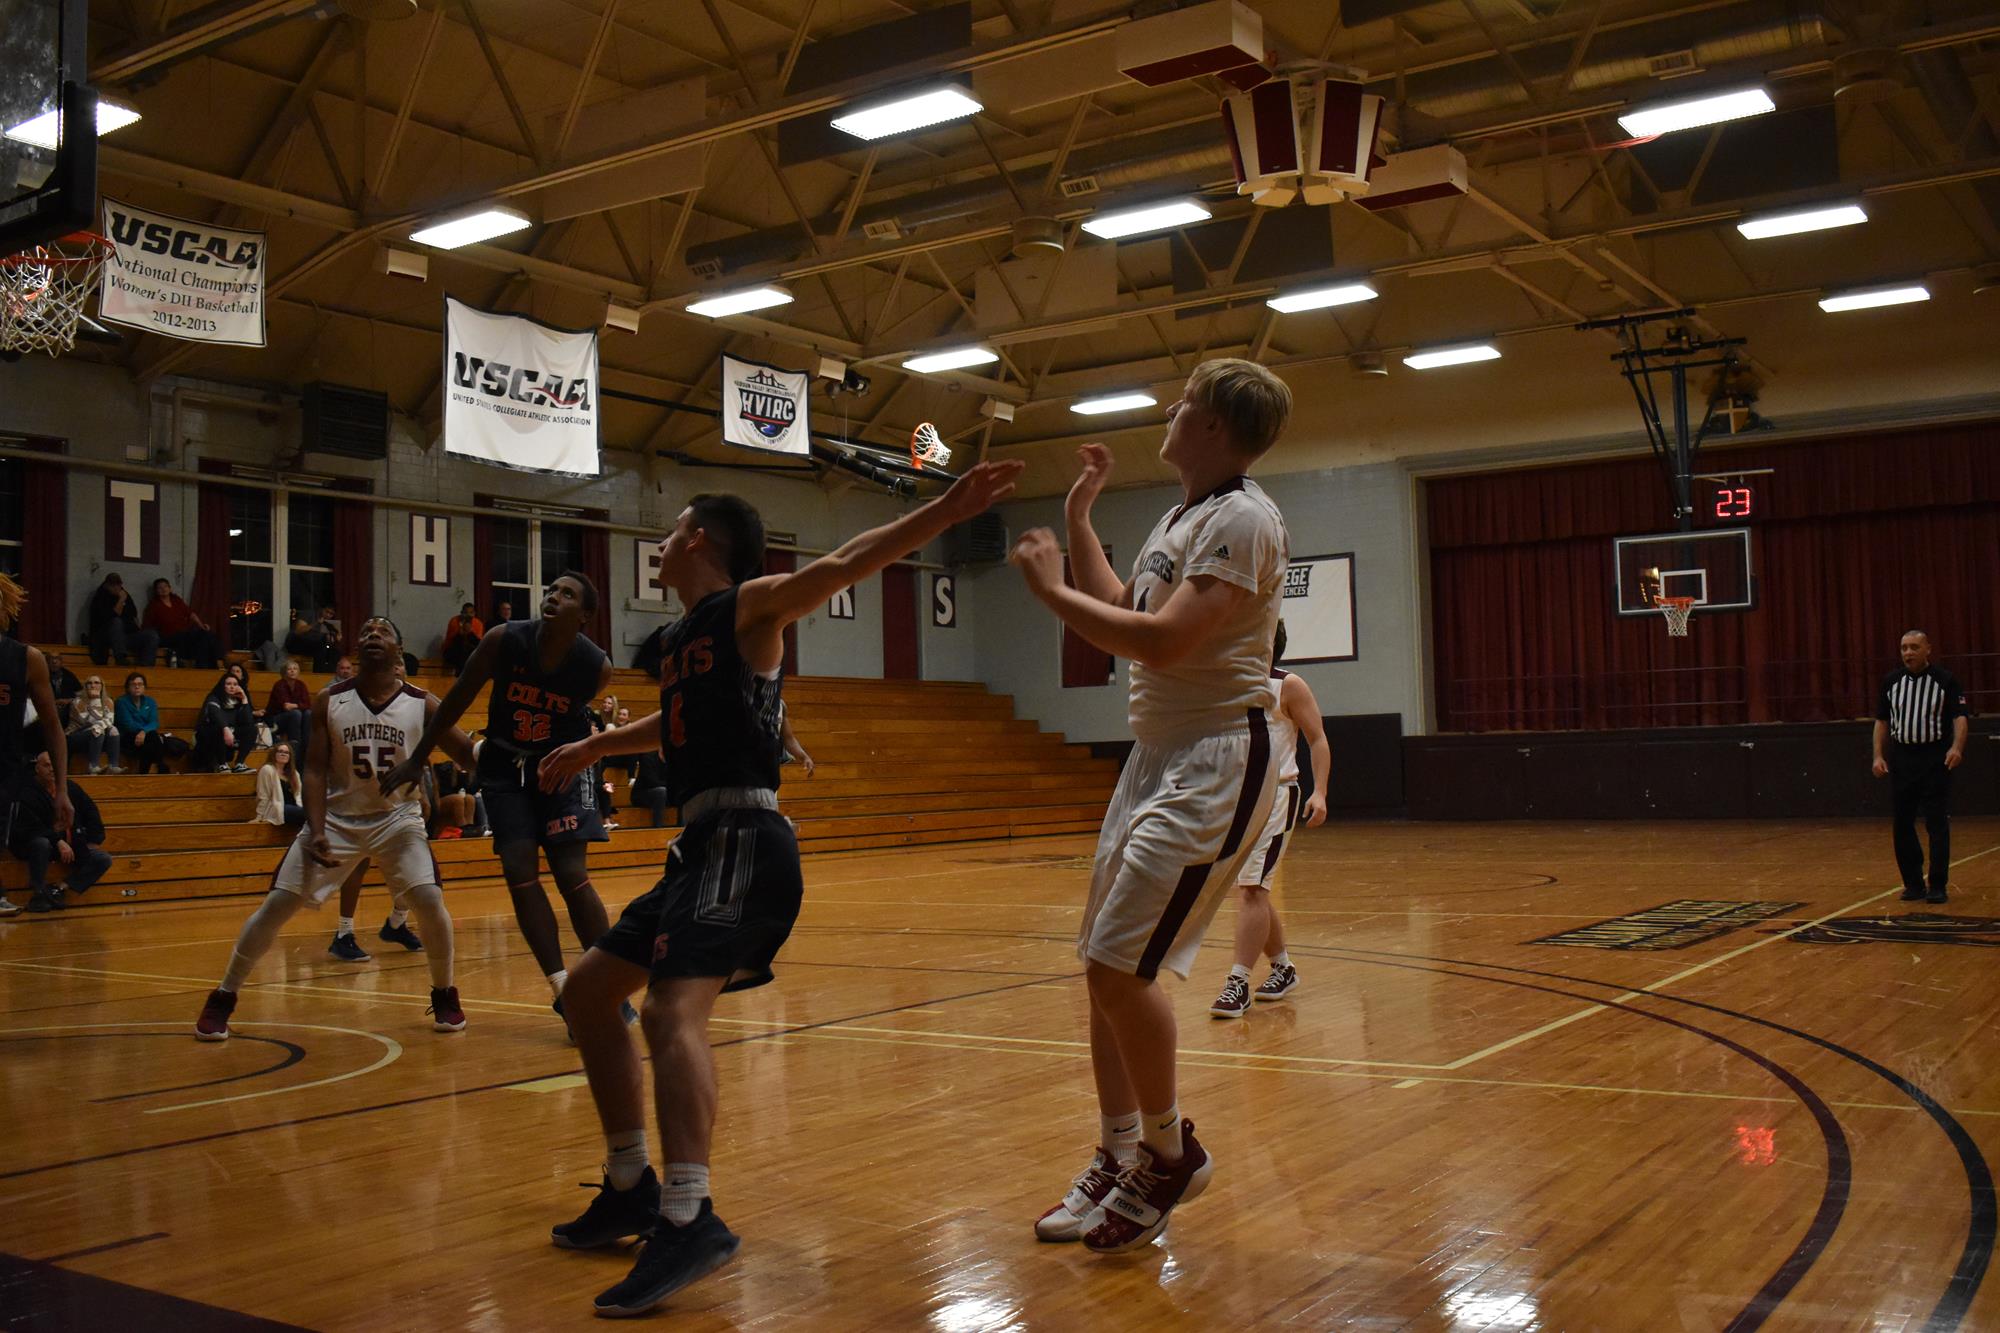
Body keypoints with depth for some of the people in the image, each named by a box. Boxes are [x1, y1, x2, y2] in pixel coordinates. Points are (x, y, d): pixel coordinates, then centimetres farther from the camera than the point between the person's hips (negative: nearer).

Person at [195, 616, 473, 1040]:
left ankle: (445, 997, 5)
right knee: (276, 905, -5)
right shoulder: (329, 701, -6)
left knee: (430, 901, -18)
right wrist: (316, 832, -17)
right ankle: (222, 999, 13)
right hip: (337, 817, 1)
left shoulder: (421, 704, -8)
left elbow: (470, 755, -9)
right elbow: (314, 771, -5)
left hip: (397, 818, -1)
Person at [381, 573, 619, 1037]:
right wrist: (417, 759, 0)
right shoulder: (503, 640, -17)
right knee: (519, 872, -9)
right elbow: (458, 698, -4)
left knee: (572, 874, -10)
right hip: (504, 767, 2)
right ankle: (564, 990, -4)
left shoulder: (597, 667, -18)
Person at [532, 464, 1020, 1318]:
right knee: (589, 991, 17)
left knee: (674, 1007, -28)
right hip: (703, 845, 10)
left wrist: (943, 512, -36)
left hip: (742, 841, -10)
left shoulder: (751, 605, -3)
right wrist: (593, 748, 59)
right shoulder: (685, 638, 21)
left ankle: (688, 1222, -37)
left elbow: (842, 565, -20)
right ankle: (632, 1189, 23)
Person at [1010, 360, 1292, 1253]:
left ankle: (1170, 1153, 8)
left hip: (1217, 762, -10)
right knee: (1104, 967, 10)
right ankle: (1117, 1162, 22)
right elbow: (1116, 612, 25)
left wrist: (1051, 589, -14)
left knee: (1119, 964, -13)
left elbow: (1162, 641, -24)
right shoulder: (1179, 517, 16)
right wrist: (1079, 520, 22)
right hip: (1157, 755, 10)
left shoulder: (1242, 519, -15)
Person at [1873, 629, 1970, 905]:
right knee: (1901, 824, 5)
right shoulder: (1891, 682, 7)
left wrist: (1957, 747, -26)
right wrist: (1878, 756, 3)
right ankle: (1914, 884, 15)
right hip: (1901, 760, 4)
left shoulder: (1946, 680, -3)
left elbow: (1960, 717, -9)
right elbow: (1882, 721, 12)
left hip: (1935, 760, -4)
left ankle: (1938, 886, 1)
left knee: (1937, 824, -4)